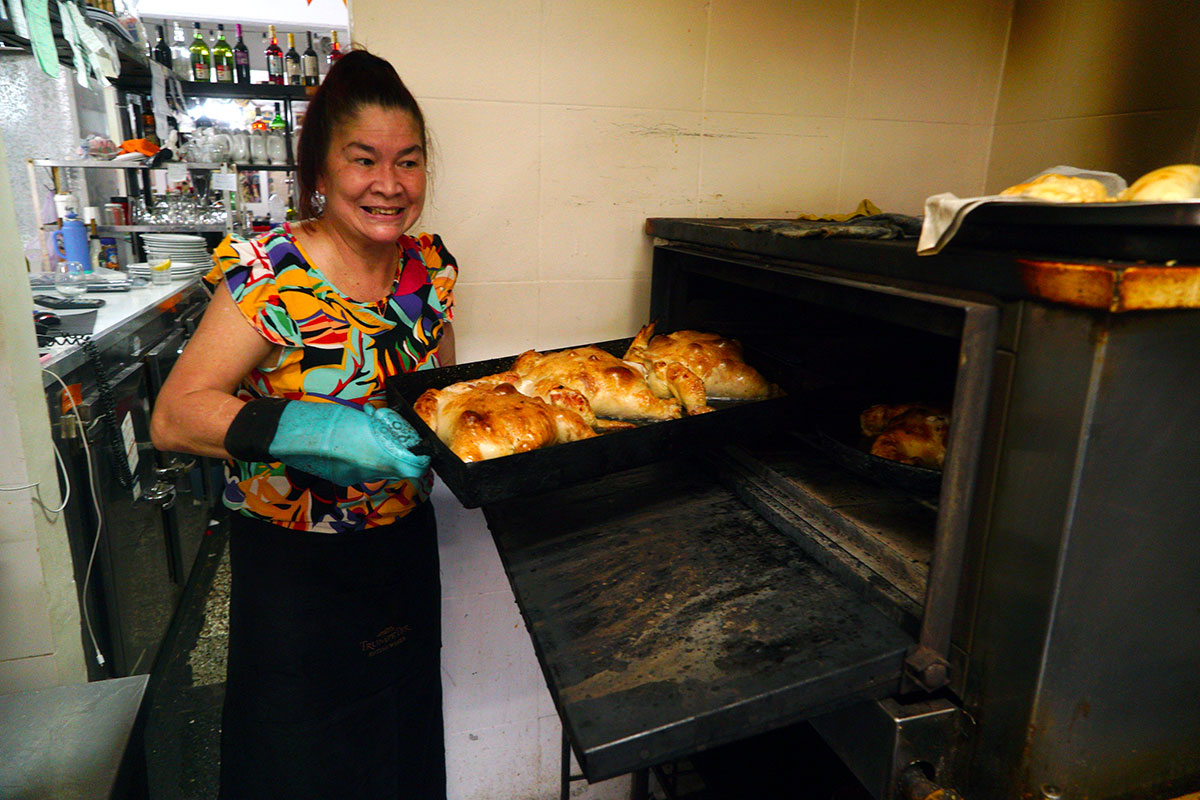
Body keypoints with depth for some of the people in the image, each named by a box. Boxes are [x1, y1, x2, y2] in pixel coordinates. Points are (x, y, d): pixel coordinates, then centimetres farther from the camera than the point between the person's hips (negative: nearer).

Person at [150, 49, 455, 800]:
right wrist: (314, 429, -36)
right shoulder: (270, 274, -20)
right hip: (295, 565, -4)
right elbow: (174, 416, -23)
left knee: (405, 737, 25)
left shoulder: (432, 266, -3)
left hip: (405, 544, 5)